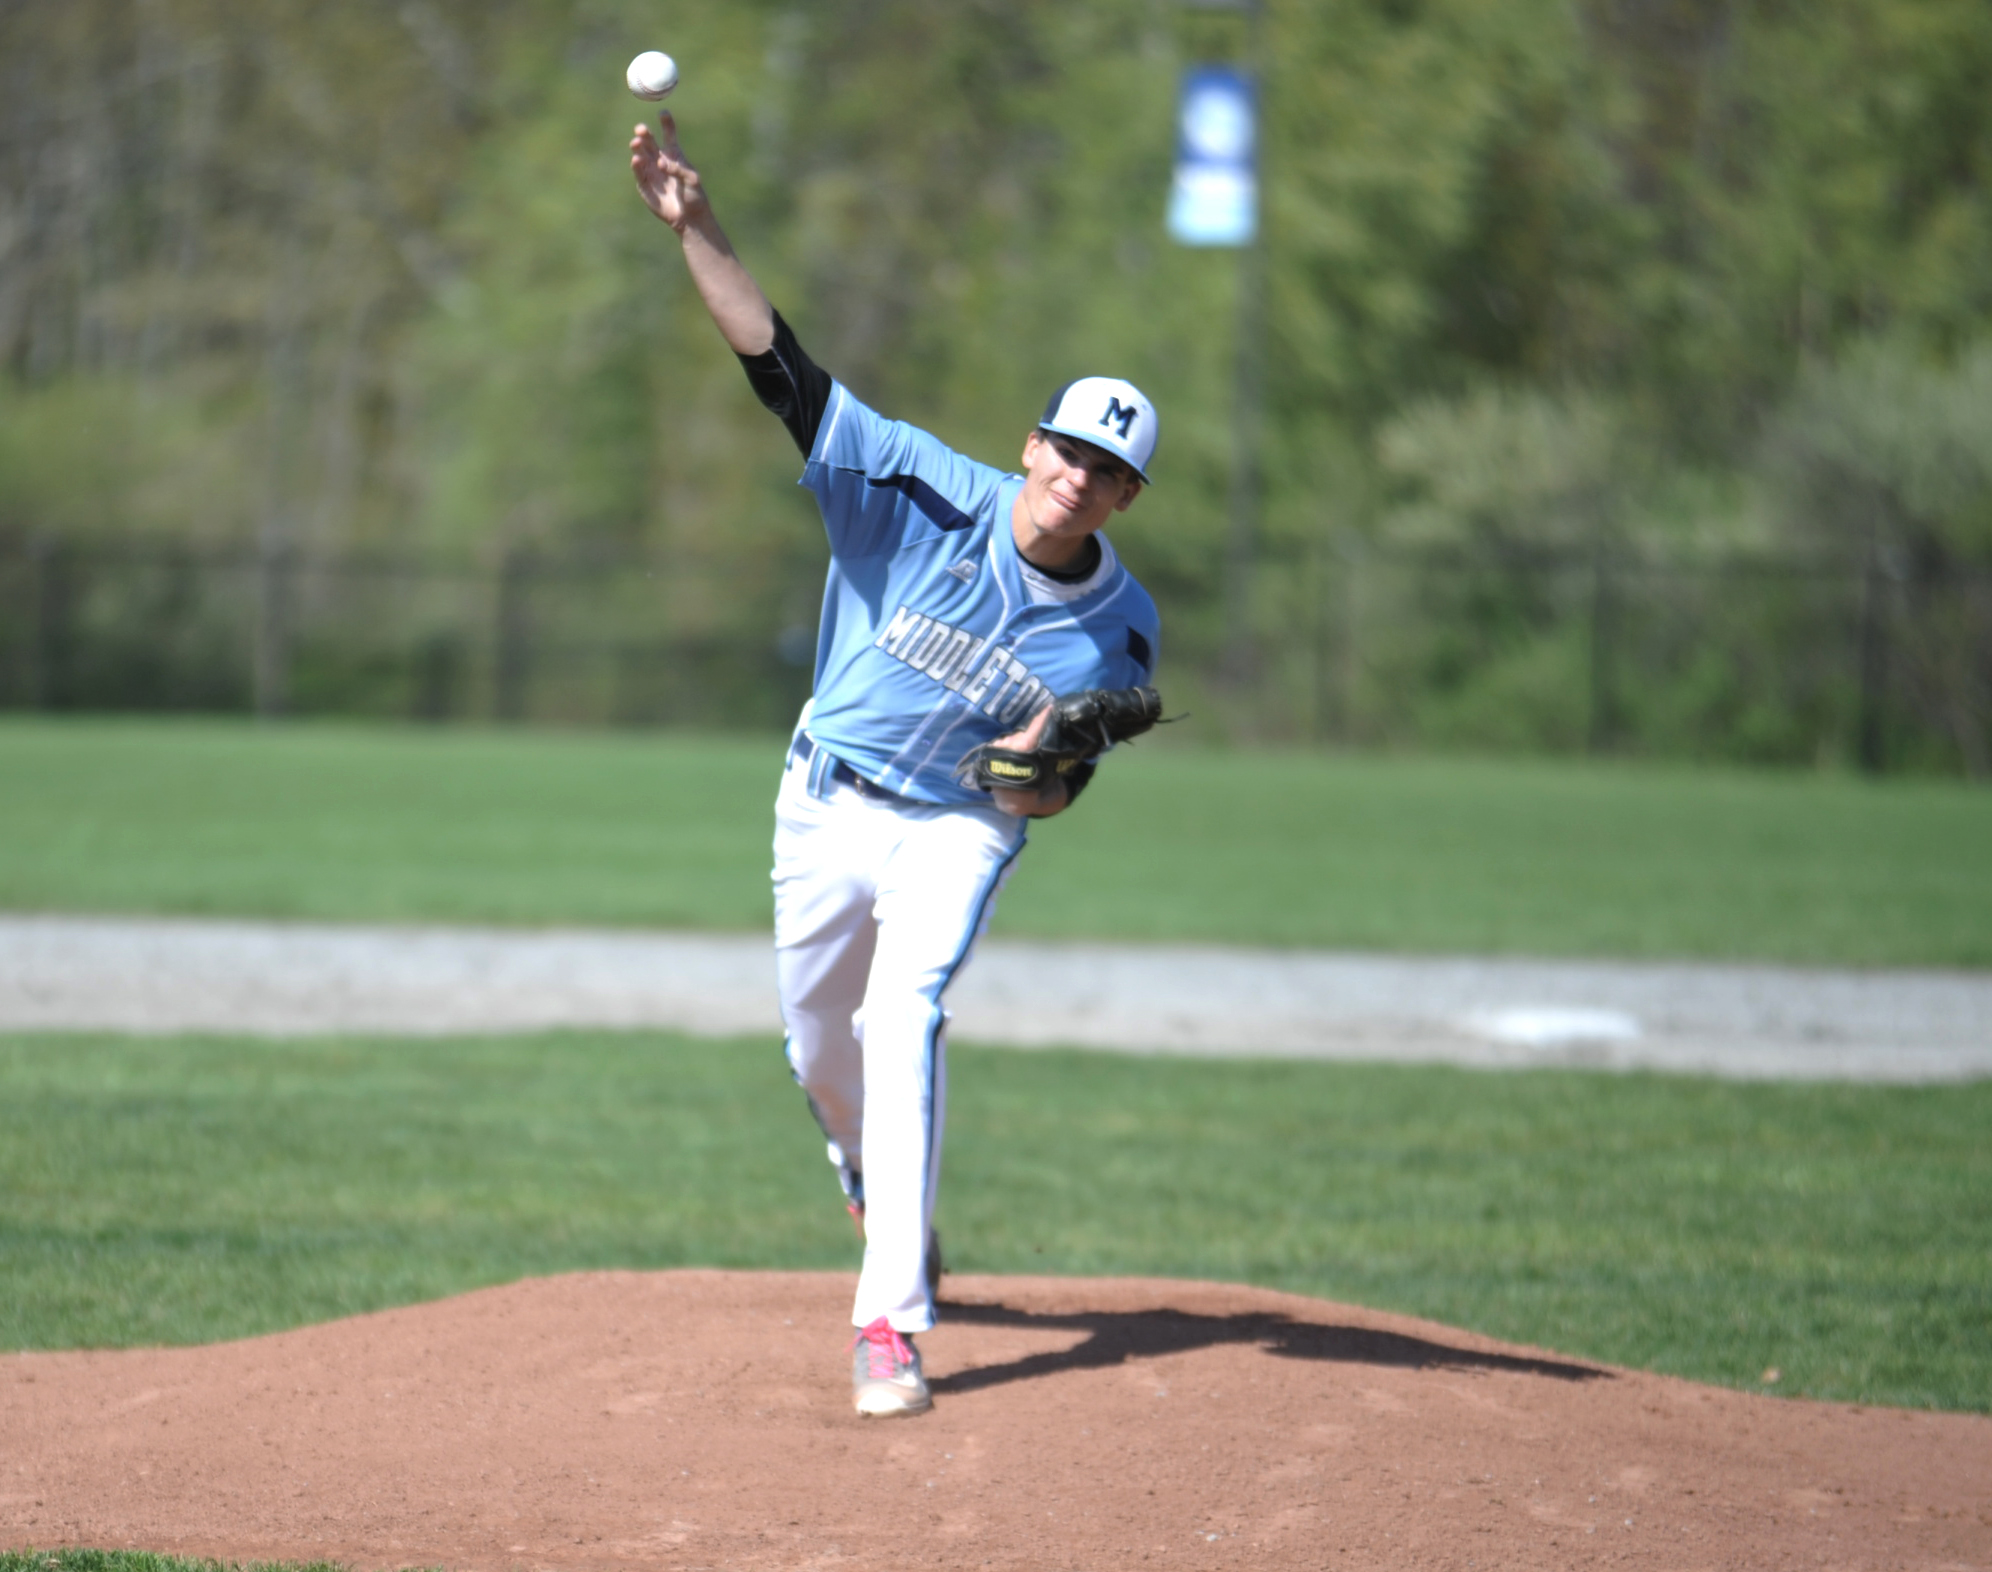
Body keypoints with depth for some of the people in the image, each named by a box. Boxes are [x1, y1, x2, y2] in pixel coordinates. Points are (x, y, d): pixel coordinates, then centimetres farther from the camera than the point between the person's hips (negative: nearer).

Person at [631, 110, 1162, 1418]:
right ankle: (891, 1213, 49)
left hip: (959, 829, -2)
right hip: (828, 806, 2)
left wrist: (1040, 764, -28)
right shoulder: (928, 494, -18)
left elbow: (1052, 795, -3)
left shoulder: (1120, 629, -14)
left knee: (905, 1018, -25)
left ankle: (890, 1324, -28)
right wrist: (698, 234, -35)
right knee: (822, 1054, 13)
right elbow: (786, 372, -24)